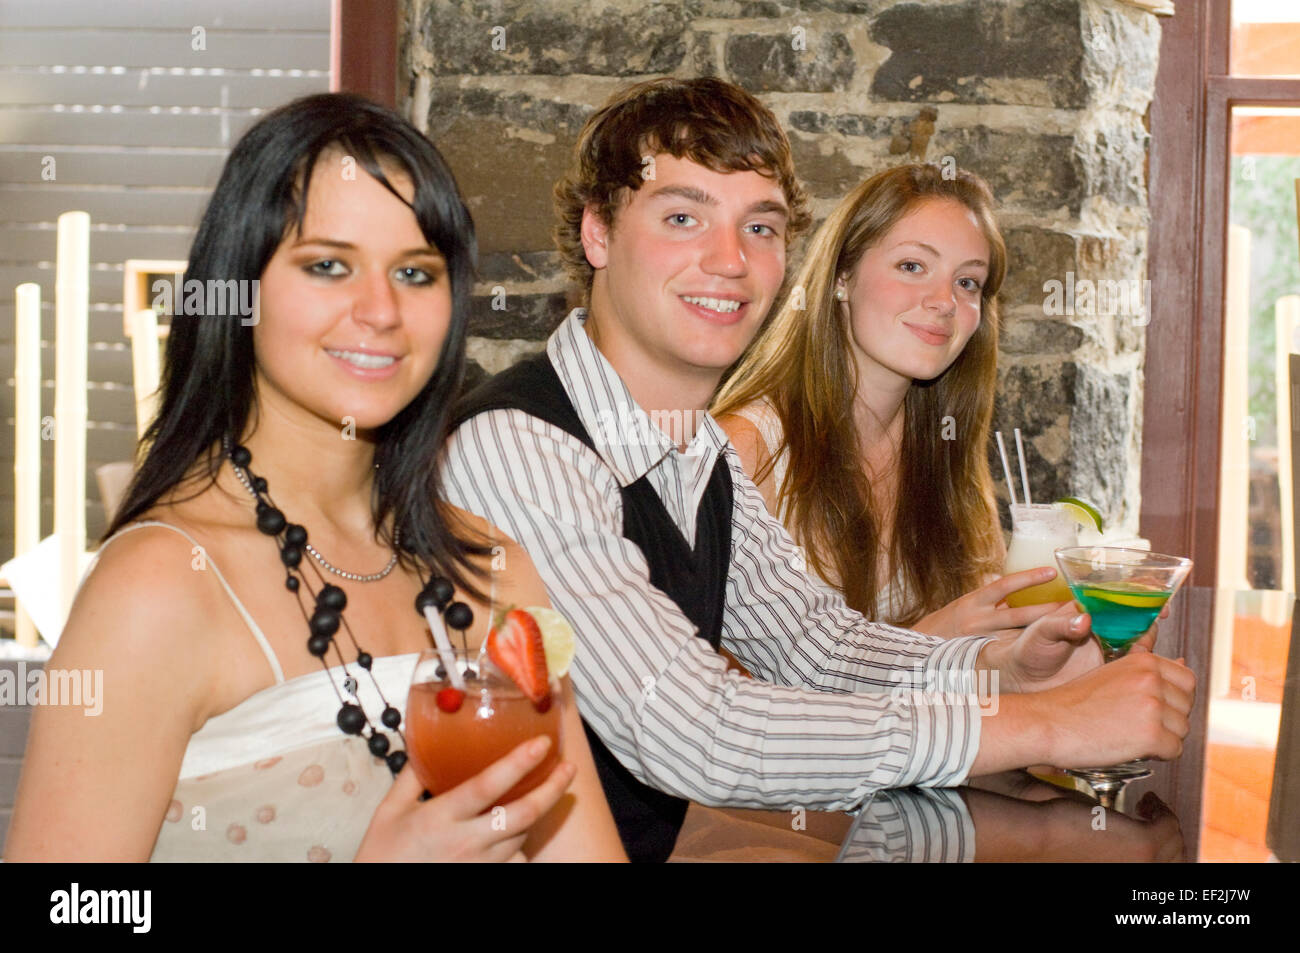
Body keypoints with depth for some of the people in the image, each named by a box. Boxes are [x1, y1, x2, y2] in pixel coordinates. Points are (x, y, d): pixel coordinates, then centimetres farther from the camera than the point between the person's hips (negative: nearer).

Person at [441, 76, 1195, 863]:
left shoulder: (708, 454, 5)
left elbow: (819, 644, 12)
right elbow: (687, 733, -27)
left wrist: (1000, 666, -7)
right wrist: (1041, 724, -22)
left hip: (664, 841, 6)